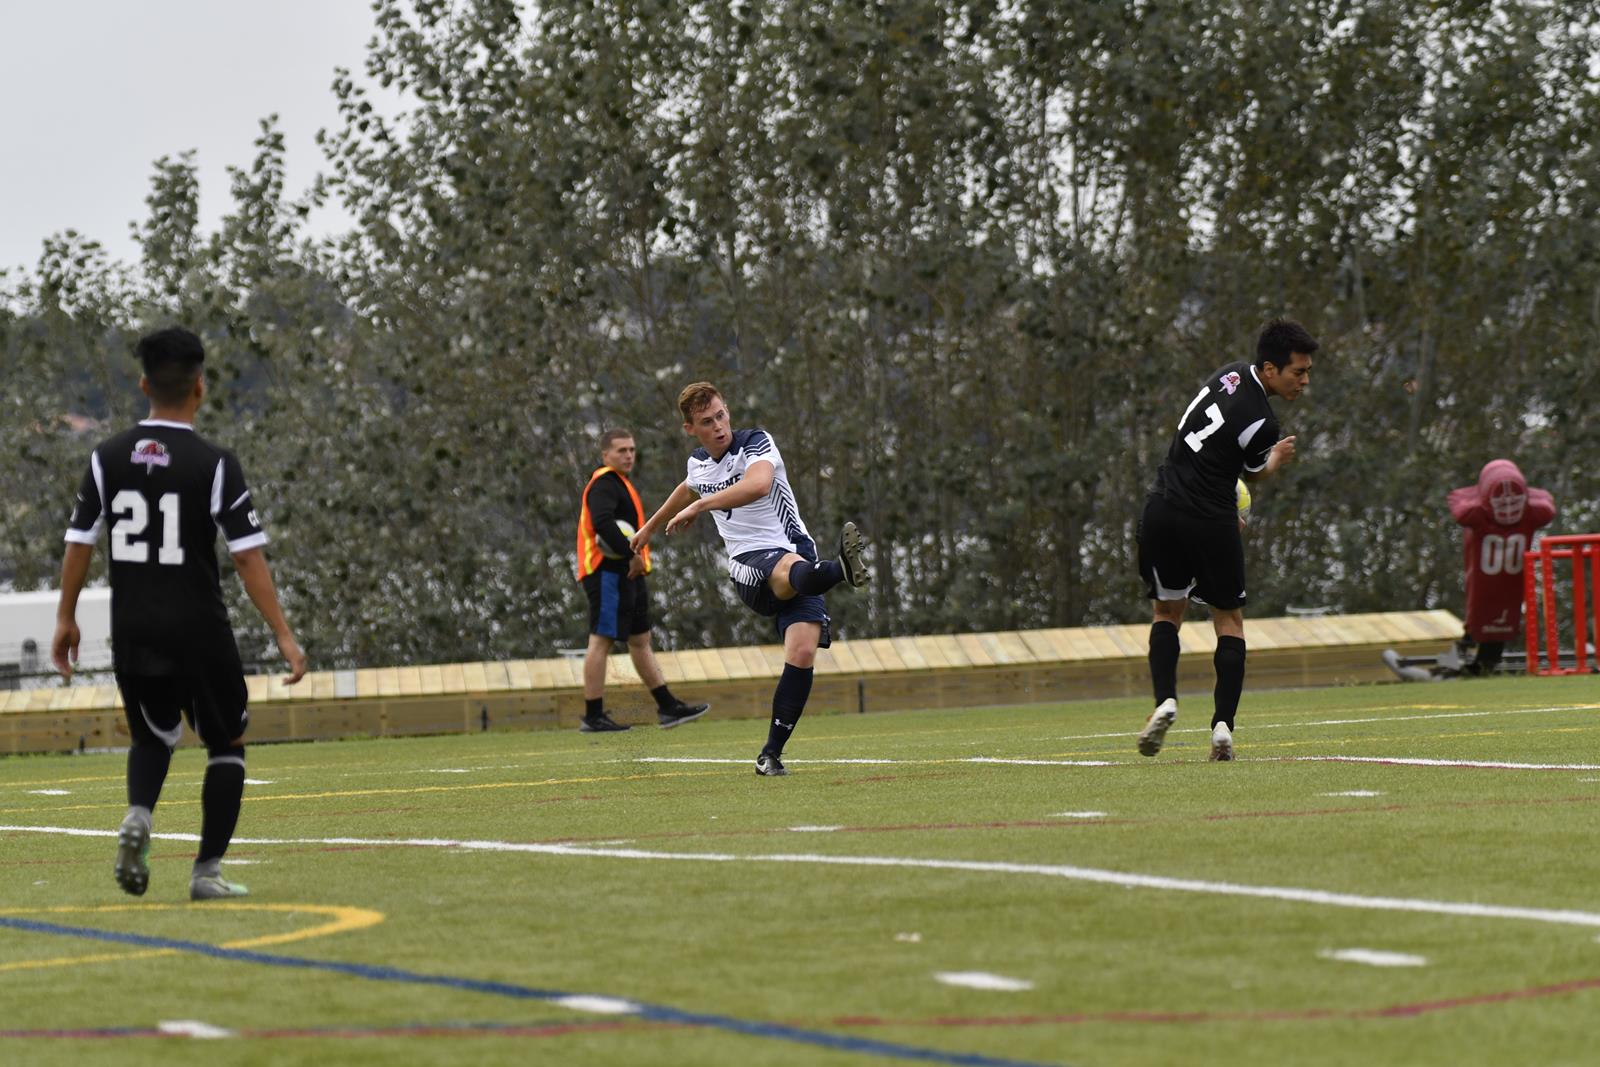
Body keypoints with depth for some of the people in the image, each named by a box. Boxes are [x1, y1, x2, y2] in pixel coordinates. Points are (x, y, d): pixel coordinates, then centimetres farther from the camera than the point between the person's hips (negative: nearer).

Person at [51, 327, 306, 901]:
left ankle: (138, 816, -6)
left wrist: (66, 618, 15)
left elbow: (79, 543, 3)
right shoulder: (214, 464, -10)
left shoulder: (108, 457, 0)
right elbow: (248, 557, -12)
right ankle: (208, 870, 6)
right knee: (226, 744, 14)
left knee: (153, 736, 24)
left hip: (131, 632, 3)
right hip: (198, 628, -3)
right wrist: (284, 636, -8)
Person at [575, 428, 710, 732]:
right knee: (601, 641, -8)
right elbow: (602, 522, -28)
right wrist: (631, 555, -26)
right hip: (608, 574, -11)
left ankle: (667, 707, 17)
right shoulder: (604, 484, -12)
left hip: (627, 574, 11)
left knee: (640, 640, 13)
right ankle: (593, 717, -7)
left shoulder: (618, 482, 22)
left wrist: (636, 558, 5)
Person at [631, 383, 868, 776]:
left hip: (796, 558, -1)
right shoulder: (698, 464, 12)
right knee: (790, 572, -37)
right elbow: (688, 490, 40)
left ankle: (771, 754, -10)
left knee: (802, 653, -21)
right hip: (750, 566, 2)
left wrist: (698, 506, -30)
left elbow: (758, 484, -31)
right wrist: (649, 528, 56)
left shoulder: (756, 443, -6)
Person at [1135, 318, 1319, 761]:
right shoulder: (1261, 423, -17)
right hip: (1212, 522, -5)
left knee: (1167, 611, 18)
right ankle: (1223, 724, -1)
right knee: (1229, 619, 10)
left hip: (1163, 511, 5)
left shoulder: (1231, 373, 3)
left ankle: (1164, 699, -3)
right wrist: (1277, 457, 25)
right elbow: (1253, 474, 5)